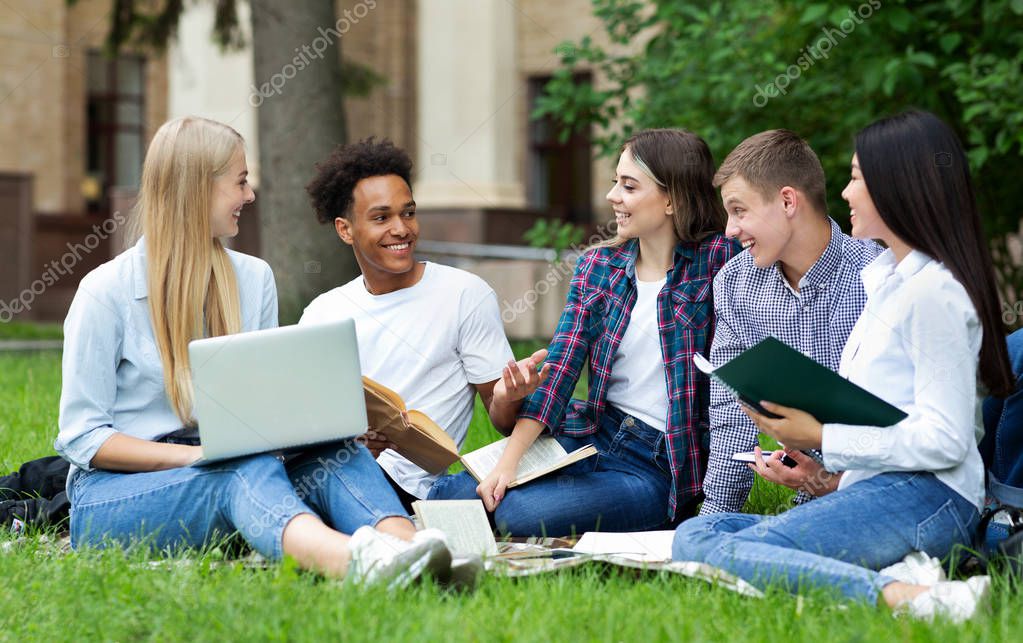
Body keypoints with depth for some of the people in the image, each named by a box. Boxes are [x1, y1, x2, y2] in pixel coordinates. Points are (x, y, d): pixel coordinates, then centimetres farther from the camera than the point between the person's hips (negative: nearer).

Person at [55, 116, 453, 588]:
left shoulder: (254, 279, 11)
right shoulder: (106, 291, -5)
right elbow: (80, 435, -7)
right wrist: (198, 455, -20)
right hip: (110, 496, -5)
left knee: (335, 452, -26)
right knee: (244, 471, -37)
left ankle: (405, 545, -59)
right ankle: (351, 558, -69)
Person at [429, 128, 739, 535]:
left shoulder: (716, 260, -7)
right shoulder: (597, 266, 6)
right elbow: (559, 366, -3)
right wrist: (509, 459, -13)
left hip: (658, 467, -4)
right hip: (589, 433, 5)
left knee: (518, 515, -25)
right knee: (453, 493, -15)